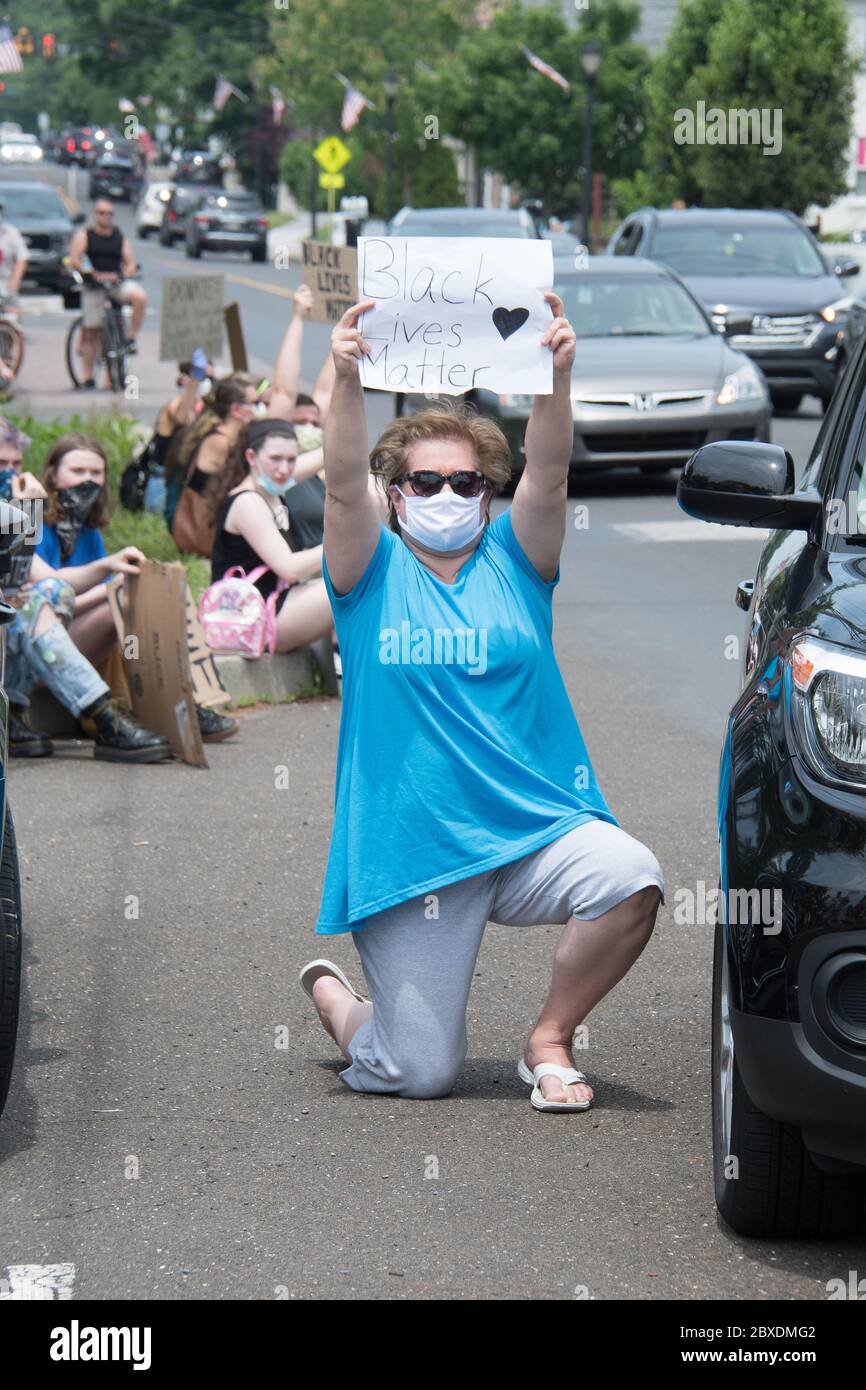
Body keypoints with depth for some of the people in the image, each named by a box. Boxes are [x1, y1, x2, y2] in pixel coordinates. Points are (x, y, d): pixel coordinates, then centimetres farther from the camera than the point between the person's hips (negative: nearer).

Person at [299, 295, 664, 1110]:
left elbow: (548, 475, -9)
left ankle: (549, 1038, -4)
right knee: (418, 1073, -2)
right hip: (410, 853, -2)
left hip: (534, 829, 2)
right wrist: (347, 383, -29)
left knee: (629, 880, -31)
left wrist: (556, 376, -26)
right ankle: (332, 995, 34)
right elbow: (343, 485, -13)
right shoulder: (375, 575, 5)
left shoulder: (512, 563, 8)